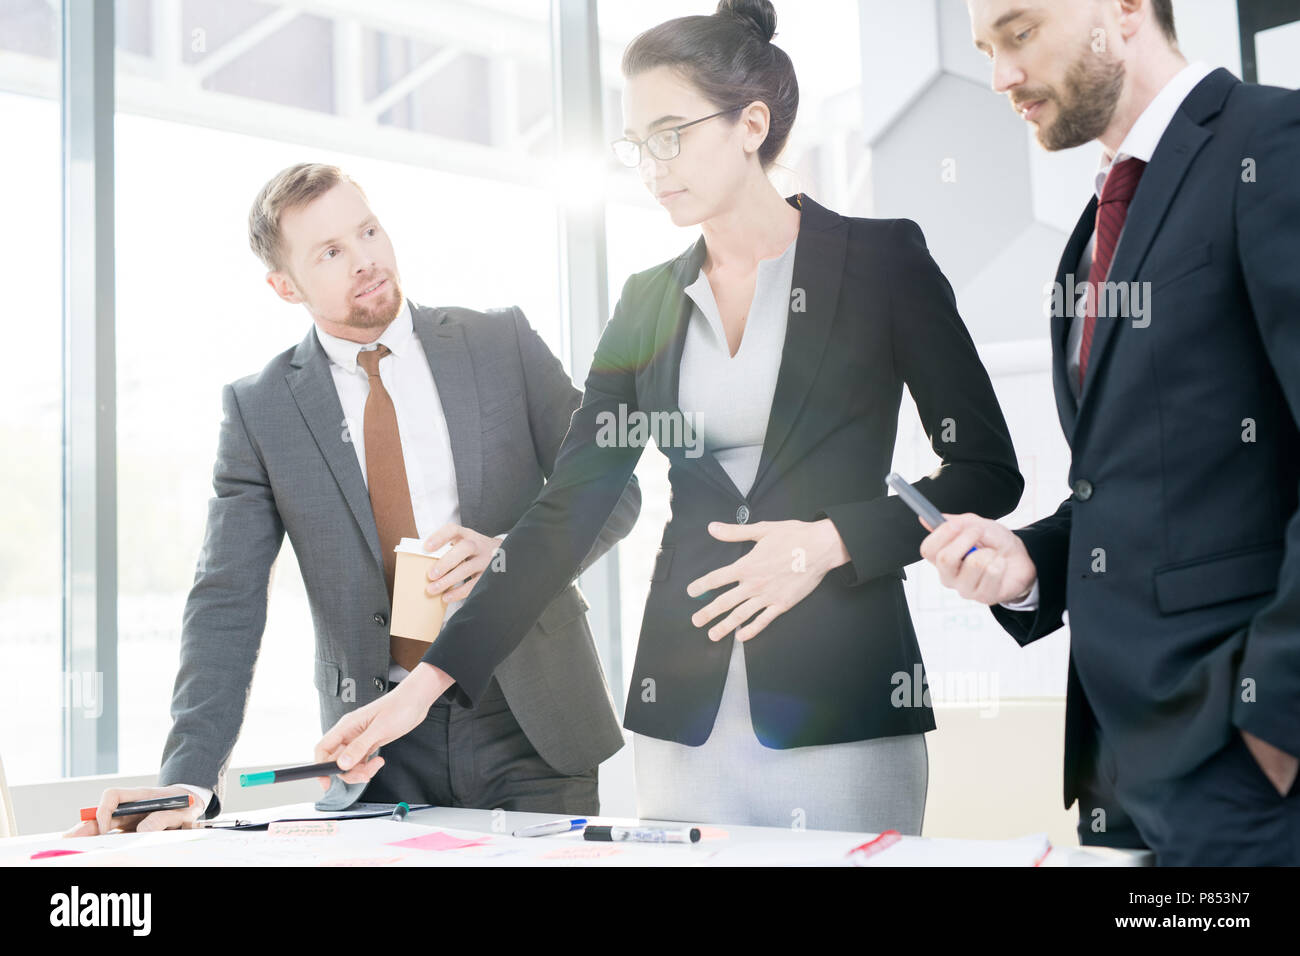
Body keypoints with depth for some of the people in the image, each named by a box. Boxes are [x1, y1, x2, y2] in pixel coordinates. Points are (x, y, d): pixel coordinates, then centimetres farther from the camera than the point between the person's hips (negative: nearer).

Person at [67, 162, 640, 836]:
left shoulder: (502, 342, 1)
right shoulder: (258, 408, 1)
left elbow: (610, 487, 3)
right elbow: (227, 602, -3)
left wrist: (508, 551, -17)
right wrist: (188, 778, -14)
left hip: (533, 726, 1)